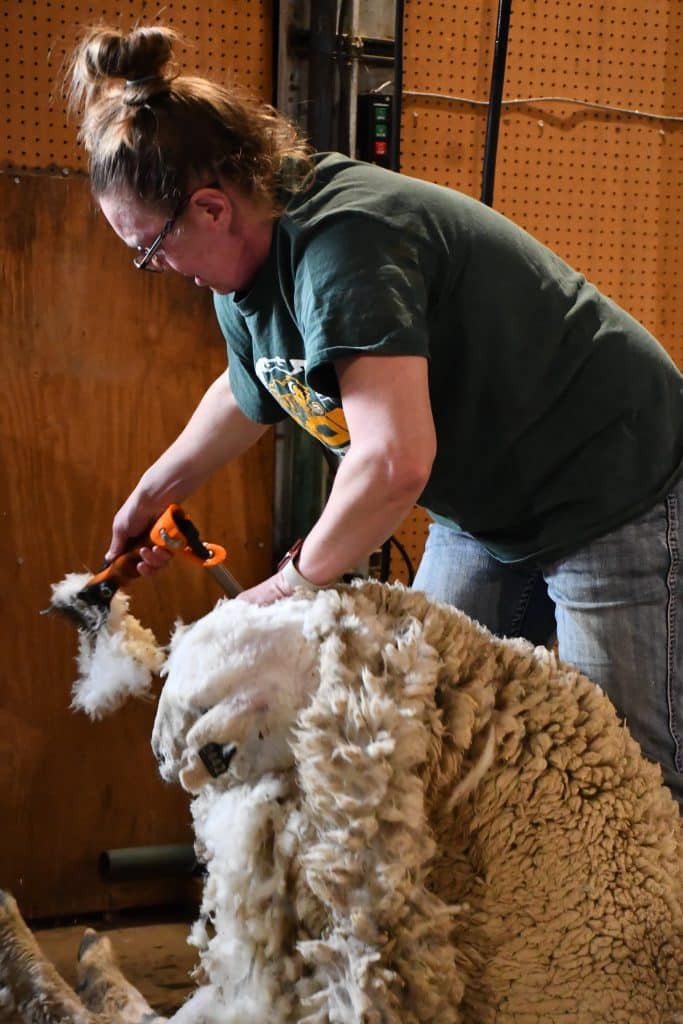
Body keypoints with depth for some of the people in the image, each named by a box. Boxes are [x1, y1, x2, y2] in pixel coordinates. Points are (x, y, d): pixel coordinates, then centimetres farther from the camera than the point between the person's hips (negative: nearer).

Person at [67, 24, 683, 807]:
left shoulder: (341, 245, -31)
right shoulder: (248, 270, -1)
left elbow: (395, 461, -40)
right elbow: (249, 390, 20)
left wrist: (292, 585, -23)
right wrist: (152, 493, 30)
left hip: (615, 495, -9)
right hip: (487, 509, 9)